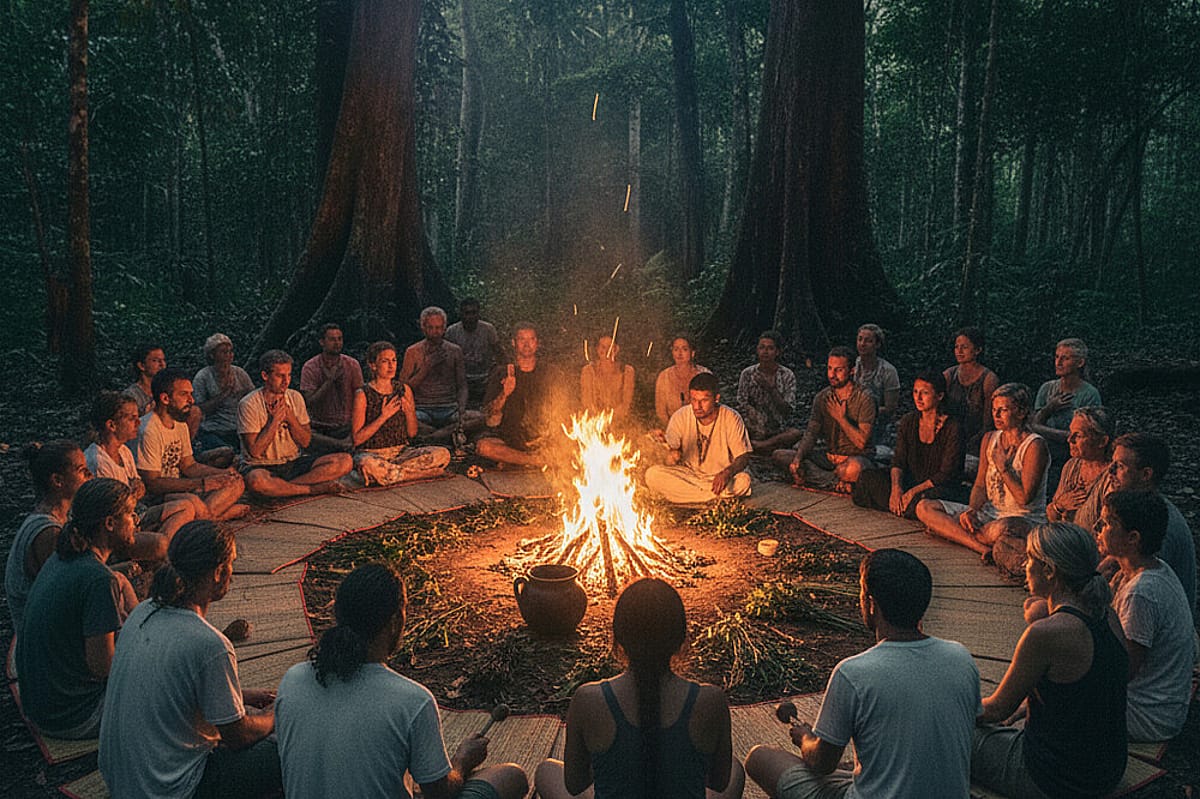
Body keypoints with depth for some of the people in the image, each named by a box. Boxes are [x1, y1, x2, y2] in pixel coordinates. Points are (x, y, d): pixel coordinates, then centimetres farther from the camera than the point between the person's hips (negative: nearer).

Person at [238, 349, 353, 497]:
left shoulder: (295, 397, 5)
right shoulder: (249, 404, -10)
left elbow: (306, 442, 3)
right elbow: (255, 451, -15)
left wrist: (290, 417, -12)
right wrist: (276, 419, -15)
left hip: (294, 462, 5)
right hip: (261, 466, -4)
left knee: (345, 461, -18)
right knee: (256, 481, -43)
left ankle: (281, 486, -19)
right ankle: (315, 488, -21)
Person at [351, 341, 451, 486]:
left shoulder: (404, 390, 7)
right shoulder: (363, 395, -7)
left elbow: (412, 433, 9)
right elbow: (356, 439, -11)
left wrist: (409, 412, -10)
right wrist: (384, 416, -17)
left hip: (401, 451, 4)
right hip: (372, 454, -3)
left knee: (443, 454, -19)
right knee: (367, 464, -41)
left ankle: (389, 472, -17)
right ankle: (423, 474, -22)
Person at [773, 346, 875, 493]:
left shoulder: (864, 399, -11)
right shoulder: (822, 397, 4)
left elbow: (861, 442, -18)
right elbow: (811, 434, -2)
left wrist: (841, 418, -14)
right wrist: (797, 458, -19)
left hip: (855, 457, -6)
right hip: (828, 456, 7)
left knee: (853, 468, -44)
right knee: (779, 455, -10)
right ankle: (837, 480, -18)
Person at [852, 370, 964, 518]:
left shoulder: (952, 428, -13)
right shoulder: (908, 421, 4)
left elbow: (946, 474, -14)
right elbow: (898, 461, 1)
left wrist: (914, 491, -23)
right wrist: (896, 487, -19)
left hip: (942, 488, -5)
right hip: (912, 480, 5)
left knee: (924, 499, -40)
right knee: (867, 477, -16)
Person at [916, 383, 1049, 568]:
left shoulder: (1034, 446, -11)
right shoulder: (989, 439, 10)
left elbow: (1024, 498, -18)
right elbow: (980, 485, 9)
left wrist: (1003, 467, -10)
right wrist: (972, 510, -10)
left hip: (1026, 519, -8)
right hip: (989, 512, 8)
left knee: (1001, 529, -47)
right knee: (924, 507, -11)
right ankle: (984, 548, -26)